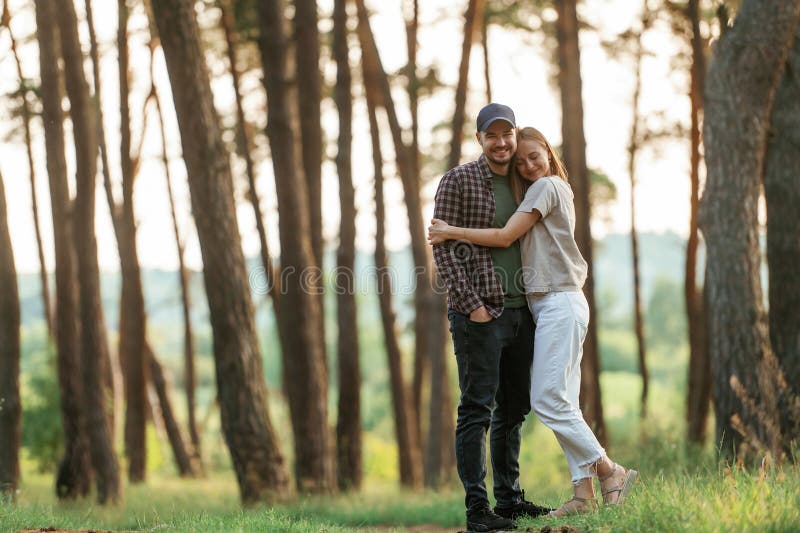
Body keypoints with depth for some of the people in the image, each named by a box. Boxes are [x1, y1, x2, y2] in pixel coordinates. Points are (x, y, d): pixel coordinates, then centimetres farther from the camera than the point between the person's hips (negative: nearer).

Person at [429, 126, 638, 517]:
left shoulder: (547, 186, -7)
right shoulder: (541, 191, 23)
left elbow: (505, 237, -12)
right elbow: (514, 241, 14)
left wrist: (450, 231, -7)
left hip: (560, 305, -10)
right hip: (547, 305, 10)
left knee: (548, 401, -12)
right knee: (562, 404, 4)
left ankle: (610, 472, -7)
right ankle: (584, 492, 1)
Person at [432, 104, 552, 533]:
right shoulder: (458, 181, -6)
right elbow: (443, 248, -11)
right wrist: (472, 304, -17)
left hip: (519, 312, 7)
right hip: (478, 313, -7)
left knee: (513, 409, 12)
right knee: (477, 410, -7)